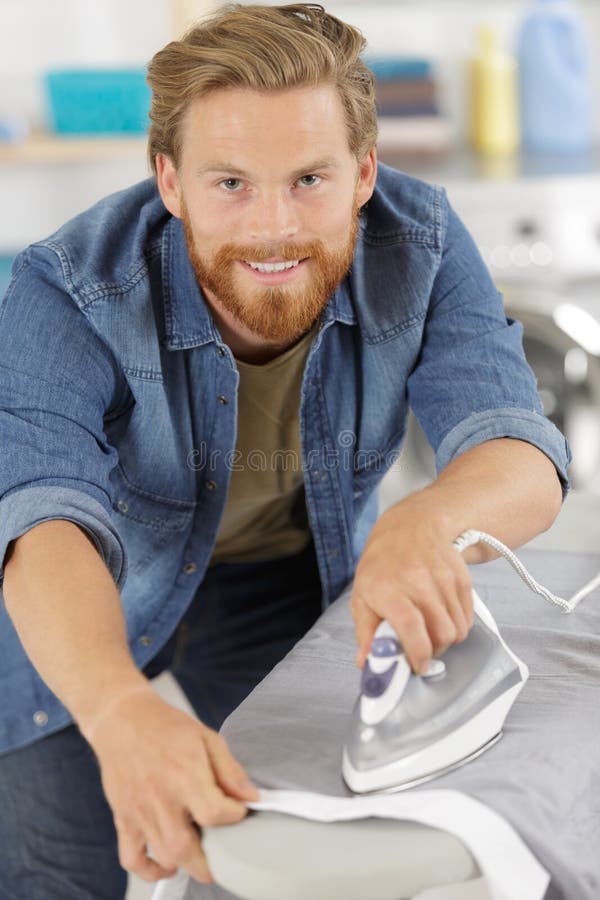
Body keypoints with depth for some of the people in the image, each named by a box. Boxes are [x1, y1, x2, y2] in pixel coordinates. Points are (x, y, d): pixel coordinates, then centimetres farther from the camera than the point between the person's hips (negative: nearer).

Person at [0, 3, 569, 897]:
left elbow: (523, 461, -32)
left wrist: (427, 522, -57)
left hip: (299, 588, 3)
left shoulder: (418, 244, -24)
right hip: (84, 628, -2)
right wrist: (122, 711, -66)